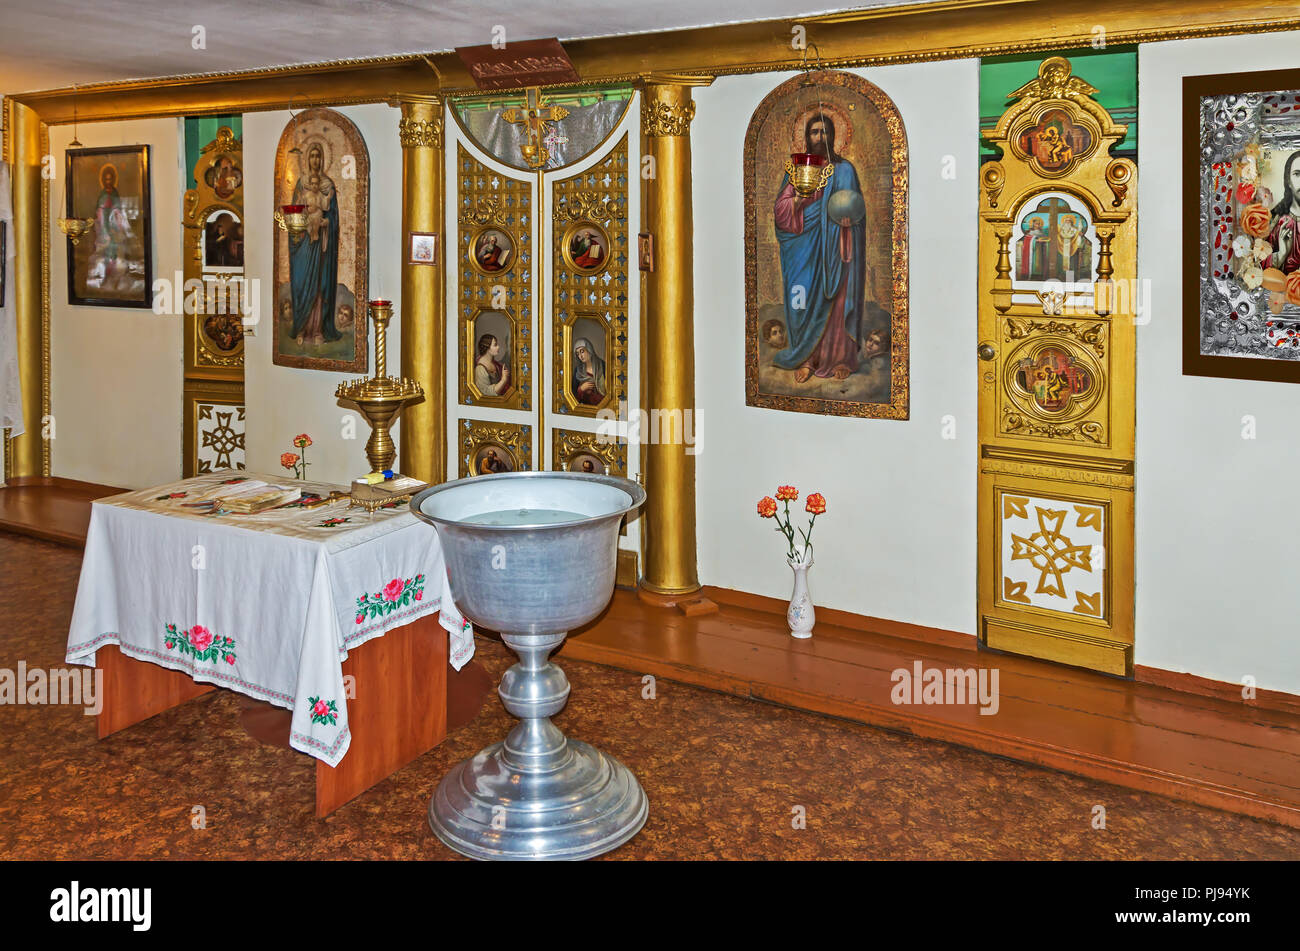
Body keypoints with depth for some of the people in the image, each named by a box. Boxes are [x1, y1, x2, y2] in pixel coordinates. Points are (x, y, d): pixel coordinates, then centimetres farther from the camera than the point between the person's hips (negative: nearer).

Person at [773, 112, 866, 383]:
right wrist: (797, 200, -15)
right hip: (804, 246, 1)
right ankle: (805, 360, 5)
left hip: (833, 246, -1)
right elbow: (781, 208, 5)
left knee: (836, 298, -3)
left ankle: (840, 357, 6)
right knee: (804, 301, -2)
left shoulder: (844, 169, 5)